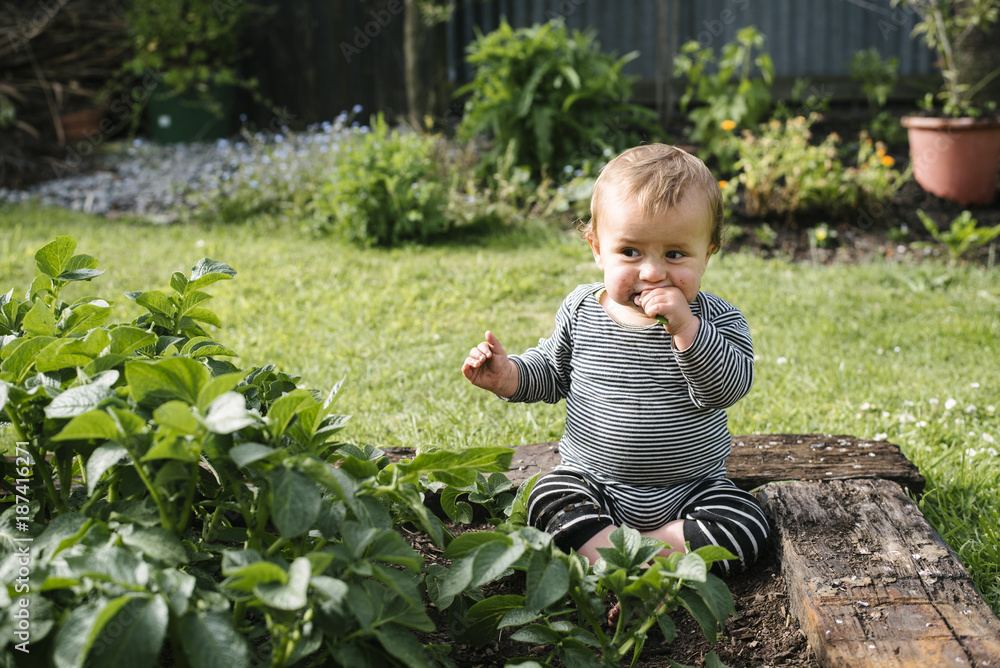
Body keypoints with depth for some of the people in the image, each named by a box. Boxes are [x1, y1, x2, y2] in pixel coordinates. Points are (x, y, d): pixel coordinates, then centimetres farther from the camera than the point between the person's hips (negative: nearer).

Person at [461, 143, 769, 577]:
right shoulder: (581, 311, -2)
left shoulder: (717, 319, -8)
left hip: (691, 489, -1)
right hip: (592, 484, 1)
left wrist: (685, 328, -32)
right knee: (548, 500, -25)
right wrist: (509, 376, -6)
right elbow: (553, 370, 14)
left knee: (747, 525, -22)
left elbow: (726, 389, -22)